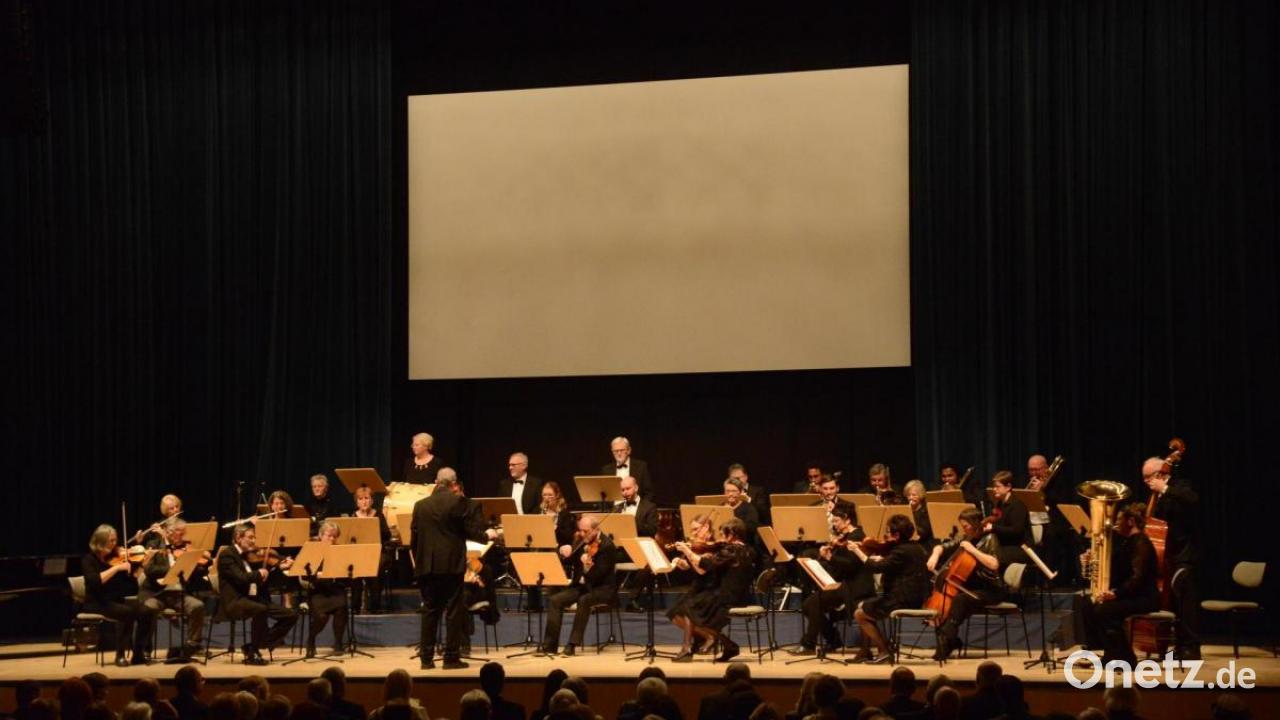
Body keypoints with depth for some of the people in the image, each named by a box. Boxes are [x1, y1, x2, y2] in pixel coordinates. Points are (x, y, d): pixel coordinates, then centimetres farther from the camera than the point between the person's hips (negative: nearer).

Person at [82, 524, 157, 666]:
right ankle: (120, 655, -21)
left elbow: (133, 579, 6)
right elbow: (94, 581, -25)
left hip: (117, 600, 5)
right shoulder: (89, 560, -6)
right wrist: (117, 568, -26)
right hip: (97, 603, -5)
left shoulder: (116, 557, 8)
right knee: (127, 612, -33)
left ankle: (139, 654, -12)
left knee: (146, 611, -21)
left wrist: (145, 561, -6)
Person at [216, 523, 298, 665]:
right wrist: (258, 574, -8)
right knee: (261, 610, -38)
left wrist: (280, 567, 4)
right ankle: (252, 654, -21)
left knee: (290, 616, -5)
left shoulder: (251, 555, 17)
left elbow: (264, 580, 16)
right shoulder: (227, 555, -6)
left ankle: (252, 647, 3)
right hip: (235, 601, -8)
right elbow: (240, 578, -21)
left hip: (254, 599, 8)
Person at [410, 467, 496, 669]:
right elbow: (471, 530, -7)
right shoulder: (458, 502, -7)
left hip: (427, 565, 4)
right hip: (451, 564, -4)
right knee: (454, 611, 2)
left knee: (429, 611, 9)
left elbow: (414, 538, 7)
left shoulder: (420, 505, 6)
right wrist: (487, 535, 13)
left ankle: (426, 658, 8)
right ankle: (451, 658, 0)